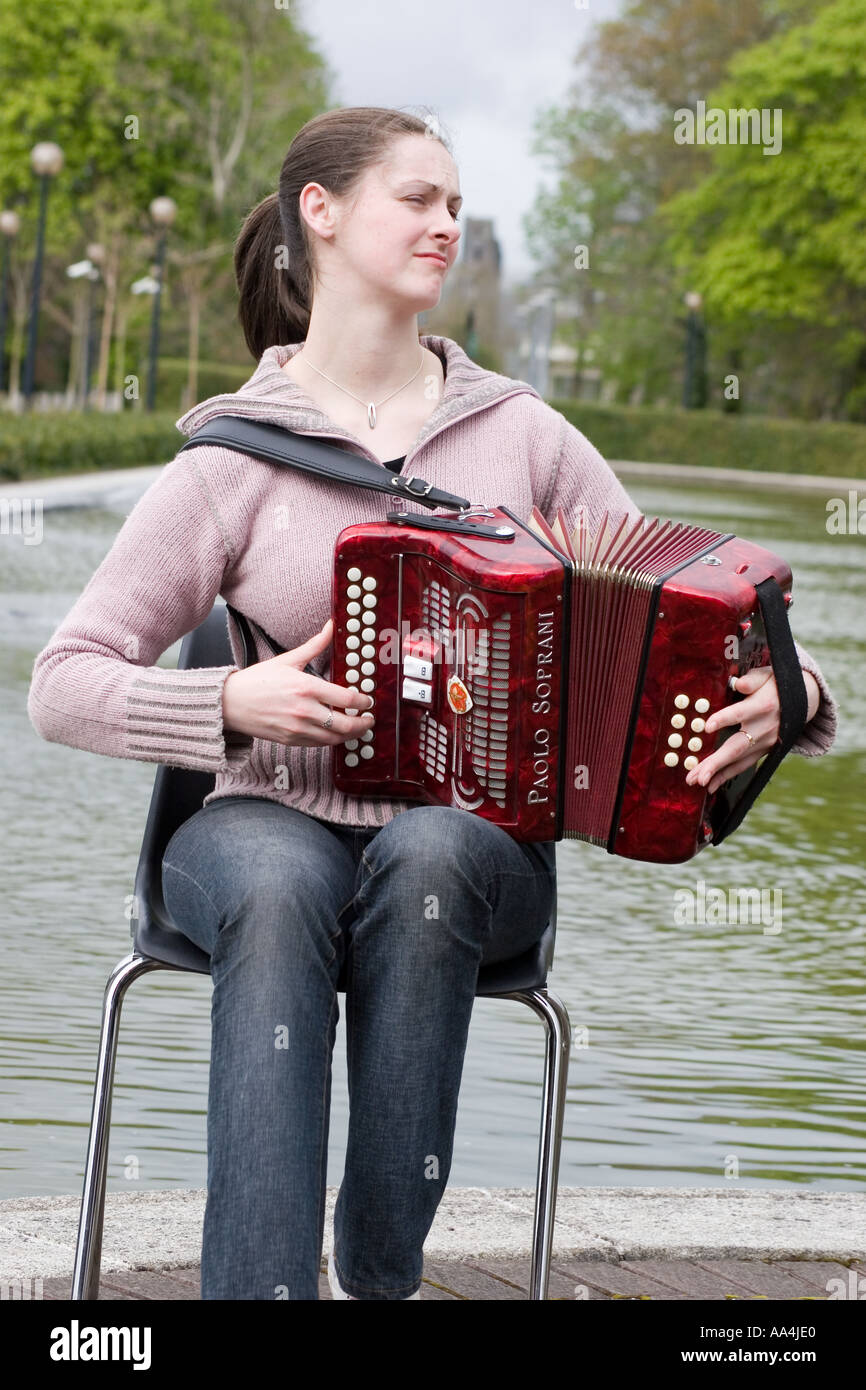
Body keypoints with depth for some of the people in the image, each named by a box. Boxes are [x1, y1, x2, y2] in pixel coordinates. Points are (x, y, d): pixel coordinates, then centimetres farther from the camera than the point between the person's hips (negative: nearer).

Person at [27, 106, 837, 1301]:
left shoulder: (520, 435, 6)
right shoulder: (233, 463, -1)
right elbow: (63, 686, -2)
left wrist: (772, 690, -14)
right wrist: (232, 701, -20)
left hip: (472, 844, 2)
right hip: (271, 821, -1)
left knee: (426, 854, -35)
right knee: (279, 887, -38)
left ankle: (382, 1274, -28)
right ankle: (262, 1287, -40)